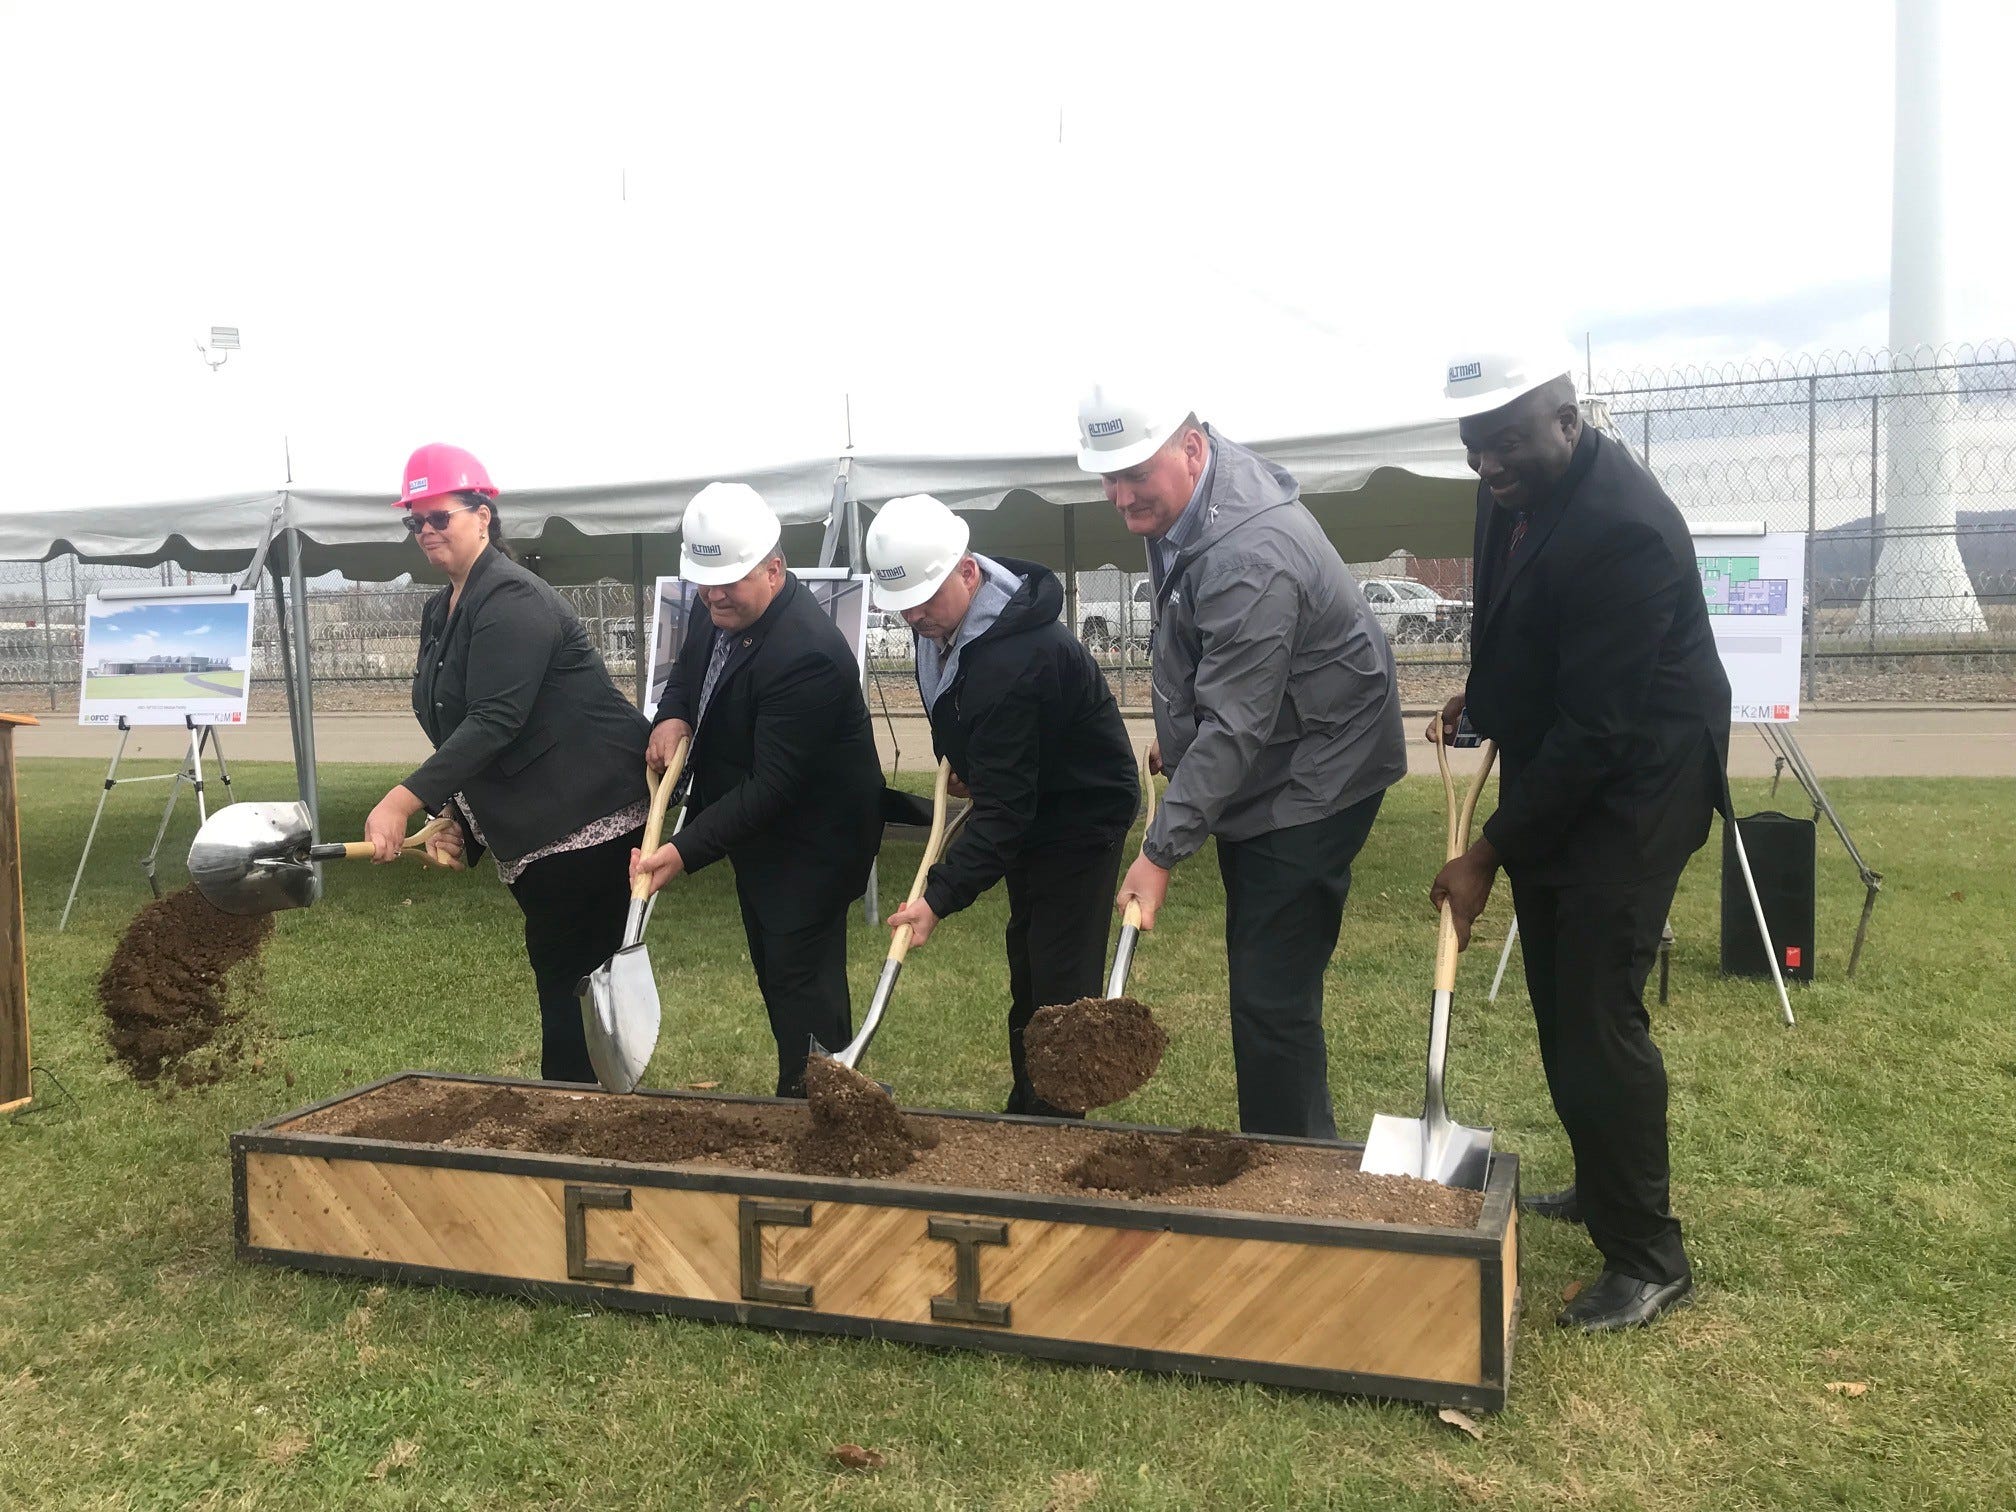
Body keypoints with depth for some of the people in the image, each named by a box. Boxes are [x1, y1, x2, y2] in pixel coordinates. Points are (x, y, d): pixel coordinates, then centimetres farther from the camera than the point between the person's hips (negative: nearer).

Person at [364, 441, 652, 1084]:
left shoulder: (512, 599, -16)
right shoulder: (440, 613, 14)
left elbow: (495, 720, -27)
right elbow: (456, 731, 18)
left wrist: (403, 801, -30)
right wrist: (456, 821, 6)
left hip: (587, 815, -10)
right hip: (531, 831, 10)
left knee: (569, 973, -6)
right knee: (556, 972, 15)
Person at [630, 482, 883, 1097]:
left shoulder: (807, 654, -32)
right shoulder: (722, 610, -3)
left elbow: (772, 786, -33)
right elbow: (688, 666, 18)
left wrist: (686, 851, -37)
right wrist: (671, 716, -5)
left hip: (810, 843, -10)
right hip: (759, 836, 10)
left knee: (800, 980, -5)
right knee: (774, 973, 20)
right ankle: (802, 1091, 35)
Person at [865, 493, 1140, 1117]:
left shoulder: (1017, 661, -36)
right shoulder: (942, 619, -6)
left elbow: (1003, 808, -36)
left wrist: (940, 896, -39)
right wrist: (958, 759, 8)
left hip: (1082, 814, -10)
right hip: (1031, 806, 10)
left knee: (1059, 982, -10)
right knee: (1026, 967, 18)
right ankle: (1027, 1112, 31)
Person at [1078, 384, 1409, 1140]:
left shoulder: (1250, 554, -31)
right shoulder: (1180, 502, 0)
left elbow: (1233, 726, -32)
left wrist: (1162, 849, -32)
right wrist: (1173, 729, 23)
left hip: (1312, 781, -10)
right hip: (1255, 775, 10)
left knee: (1271, 997, -10)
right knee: (1262, 984, 18)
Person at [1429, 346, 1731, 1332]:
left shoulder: (1623, 526, -27)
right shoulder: (1514, 490, 1)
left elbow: (1596, 726, -27)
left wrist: (1488, 854, -23)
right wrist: (1483, 695, 6)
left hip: (1630, 785, -9)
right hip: (1553, 771, 9)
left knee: (1596, 1017, -8)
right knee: (1560, 1006, 16)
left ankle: (1649, 1258, 8)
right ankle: (1601, 1186, 35)